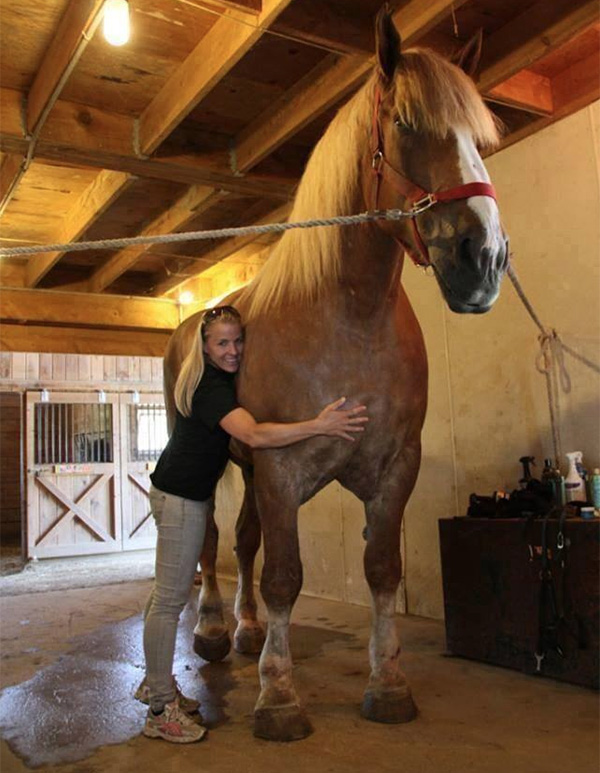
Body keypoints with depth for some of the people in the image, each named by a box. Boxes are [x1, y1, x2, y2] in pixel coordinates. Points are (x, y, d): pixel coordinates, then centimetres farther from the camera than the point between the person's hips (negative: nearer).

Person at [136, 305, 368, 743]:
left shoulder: (221, 378, 7)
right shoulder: (211, 387, -24)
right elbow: (254, 436, -38)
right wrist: (320, 425, -40)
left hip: (190, 493, 10)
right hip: (180, 496, -10)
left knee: (169, 593, 17)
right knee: (170, 600, -4)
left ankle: (156, 683, 30)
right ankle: (160, 711, 4)